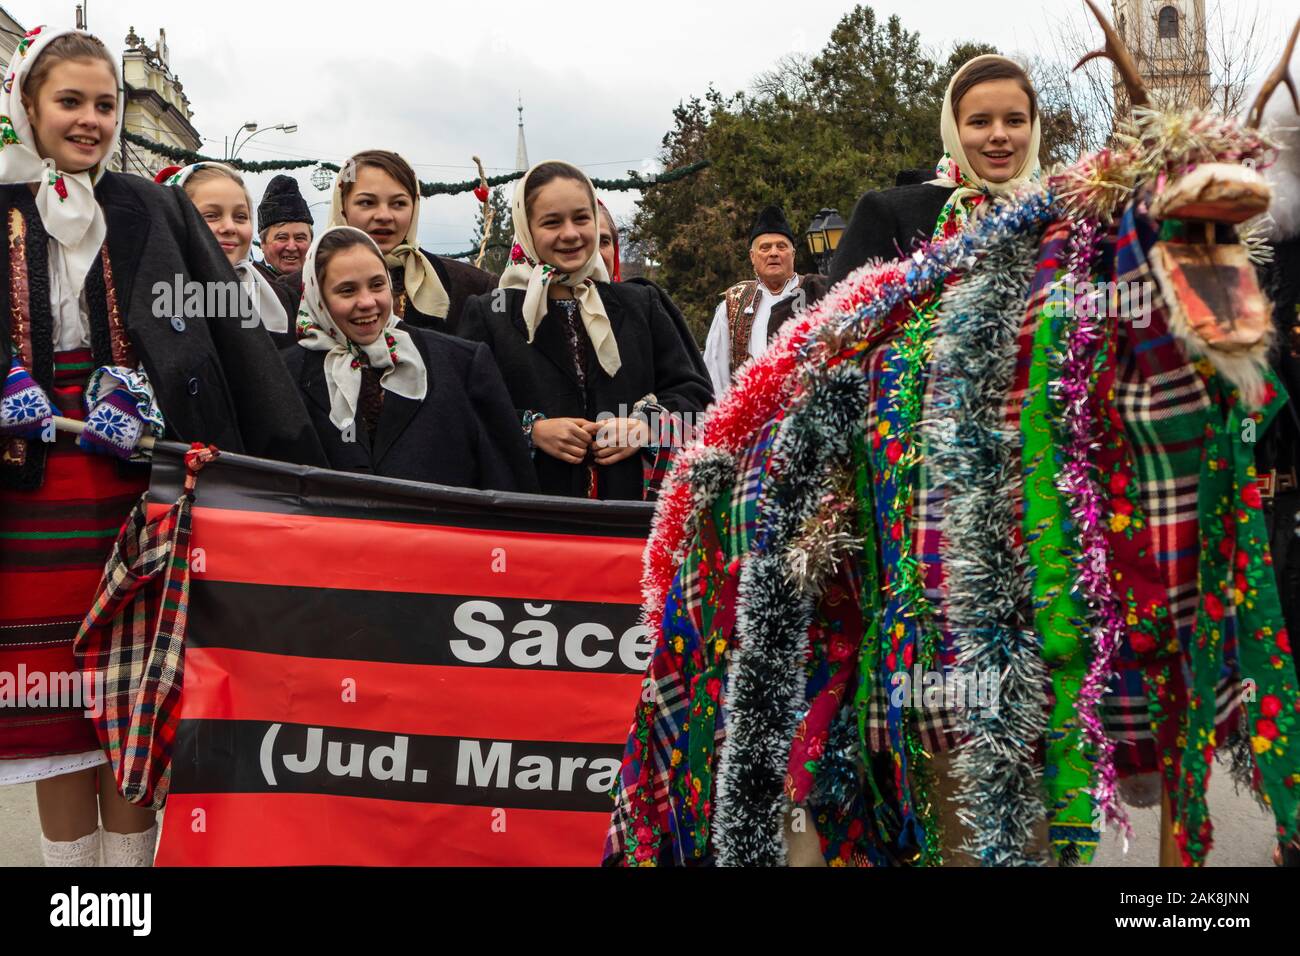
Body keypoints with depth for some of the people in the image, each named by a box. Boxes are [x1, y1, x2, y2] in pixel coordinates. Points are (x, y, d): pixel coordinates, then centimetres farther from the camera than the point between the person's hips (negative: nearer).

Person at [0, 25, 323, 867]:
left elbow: (235, 339, 0)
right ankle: (69, 856, 20)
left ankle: (133, 853, 18)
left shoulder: (157, 212, 5)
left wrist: (299, 464, -6)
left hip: (138, 487, 0)